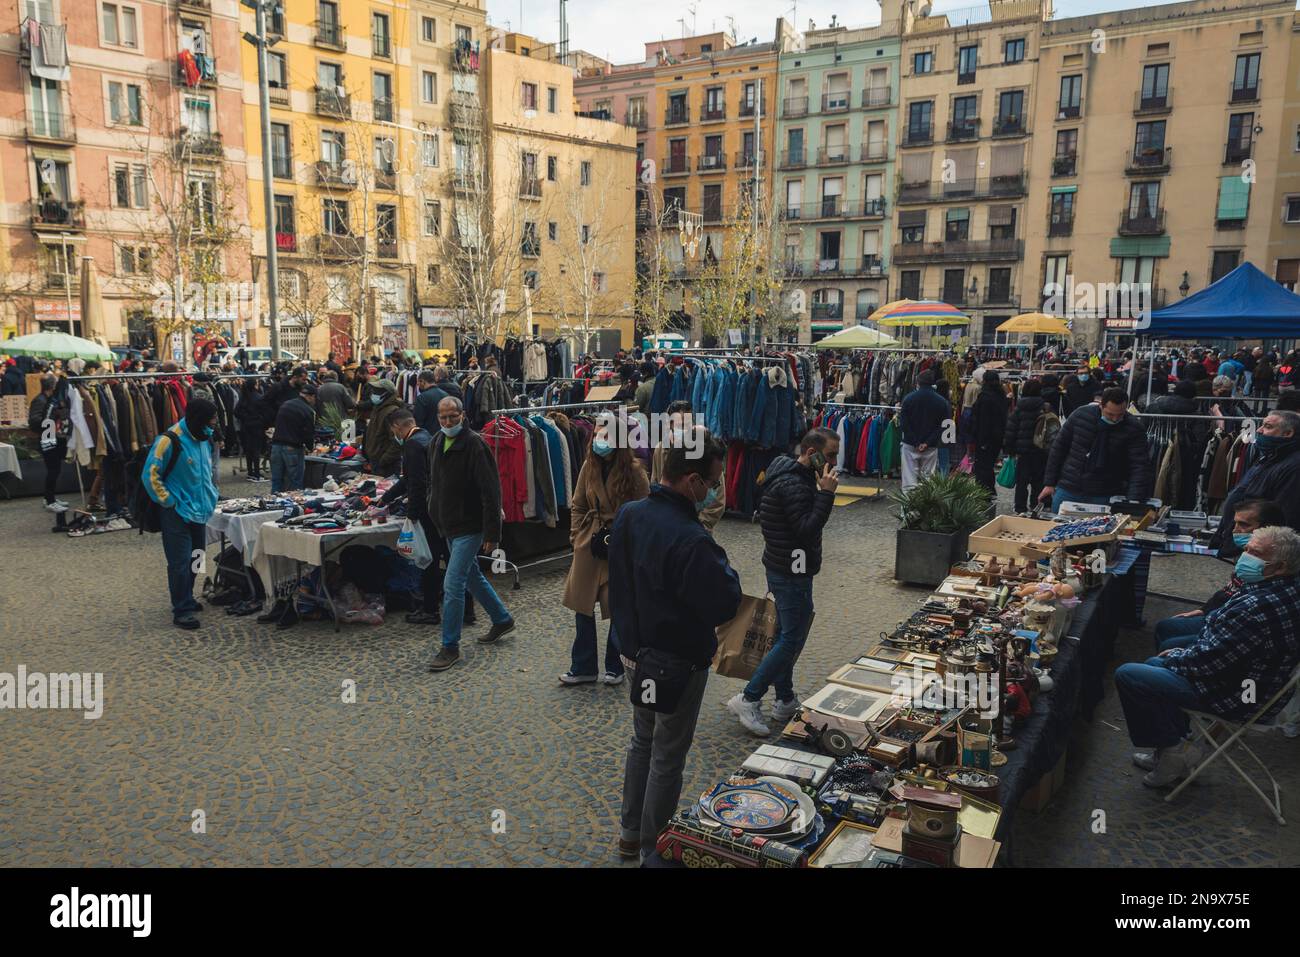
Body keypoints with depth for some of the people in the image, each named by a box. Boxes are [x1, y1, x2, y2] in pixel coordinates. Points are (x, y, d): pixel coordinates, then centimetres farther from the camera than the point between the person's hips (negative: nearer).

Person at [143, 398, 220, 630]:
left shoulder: (202, 439, 8)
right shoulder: (169, 441, -16)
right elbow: (150, 476, -15)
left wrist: (211, 496, 14)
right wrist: (170, 502, -14)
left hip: (200, 512, 7)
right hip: (178, 514, -7)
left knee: (194, 559, 16)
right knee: (180, 562, -4)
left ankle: (187, 599, 32)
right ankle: (182, 611, 4)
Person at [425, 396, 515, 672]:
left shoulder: (474, 444, -18)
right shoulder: (437, 443, 7)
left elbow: (491, 492, -20)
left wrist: (492, 533, -21)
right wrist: (435, 513, 17)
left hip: (469, 527, -8)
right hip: (449, 526, 9)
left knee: (452, 585, -8)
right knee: (473, 577, 20)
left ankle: (450, 647, 3)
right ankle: (502, 620, 39)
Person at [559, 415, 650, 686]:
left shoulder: (633, 471, -10)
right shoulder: (590, 467, 2)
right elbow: (578, 507, 11)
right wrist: (577, 537, 4)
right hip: (589, 546, 4)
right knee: (583, 607, 9)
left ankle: (614, 667, 24)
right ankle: (582, 668, 23)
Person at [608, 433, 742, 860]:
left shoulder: (627, 514, -5)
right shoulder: (690, 541, -32)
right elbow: (724, 606, -22)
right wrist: (725, 569, -6)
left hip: (634, 653, 8)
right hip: (678, 665, -8)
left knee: (642, 741, 25)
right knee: (667, 757, 11)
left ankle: (630, 833, 39)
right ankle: (654, 850, 27)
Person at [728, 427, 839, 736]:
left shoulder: (790, 475, 12)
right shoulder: (794, 484, -22)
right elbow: (808, 530, -27)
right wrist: (826, 493, -27)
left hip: (782, 569, 11)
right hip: (792, 572, -11)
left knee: (786, 635, 16)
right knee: (793, 639, -4)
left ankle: (785, 702, 26)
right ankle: (748, 699, 2)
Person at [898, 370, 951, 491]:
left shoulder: (908, 398, -4)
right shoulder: (942, 402, 0)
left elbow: (903, 422, -6)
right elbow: (943, 426, -4)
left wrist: (915, 442, -5)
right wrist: (928, 443, -7)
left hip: (910, 444, -1)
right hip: (931, 448, 1)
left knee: (909, 478, 0)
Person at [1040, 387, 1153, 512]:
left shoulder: (1134, 428, -9)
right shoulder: (1080, 415, -5)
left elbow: (1140, 467, -14)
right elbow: (1059, 448, 3)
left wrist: (1135, 502, -26)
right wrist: (1050, 483, 3)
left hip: (1105, 498, -2)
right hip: (1067, 490, 2)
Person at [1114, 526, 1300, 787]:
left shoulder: (1258, 607, -33)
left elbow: (1207, 660, -26)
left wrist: (1174, 657, -6)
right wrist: (1184, 653, 6)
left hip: (1238, 698, -11)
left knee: (1127, 675, -13)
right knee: (1154, 664, 25)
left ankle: (1174, 751, 4)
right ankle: (1174, 750, 24)